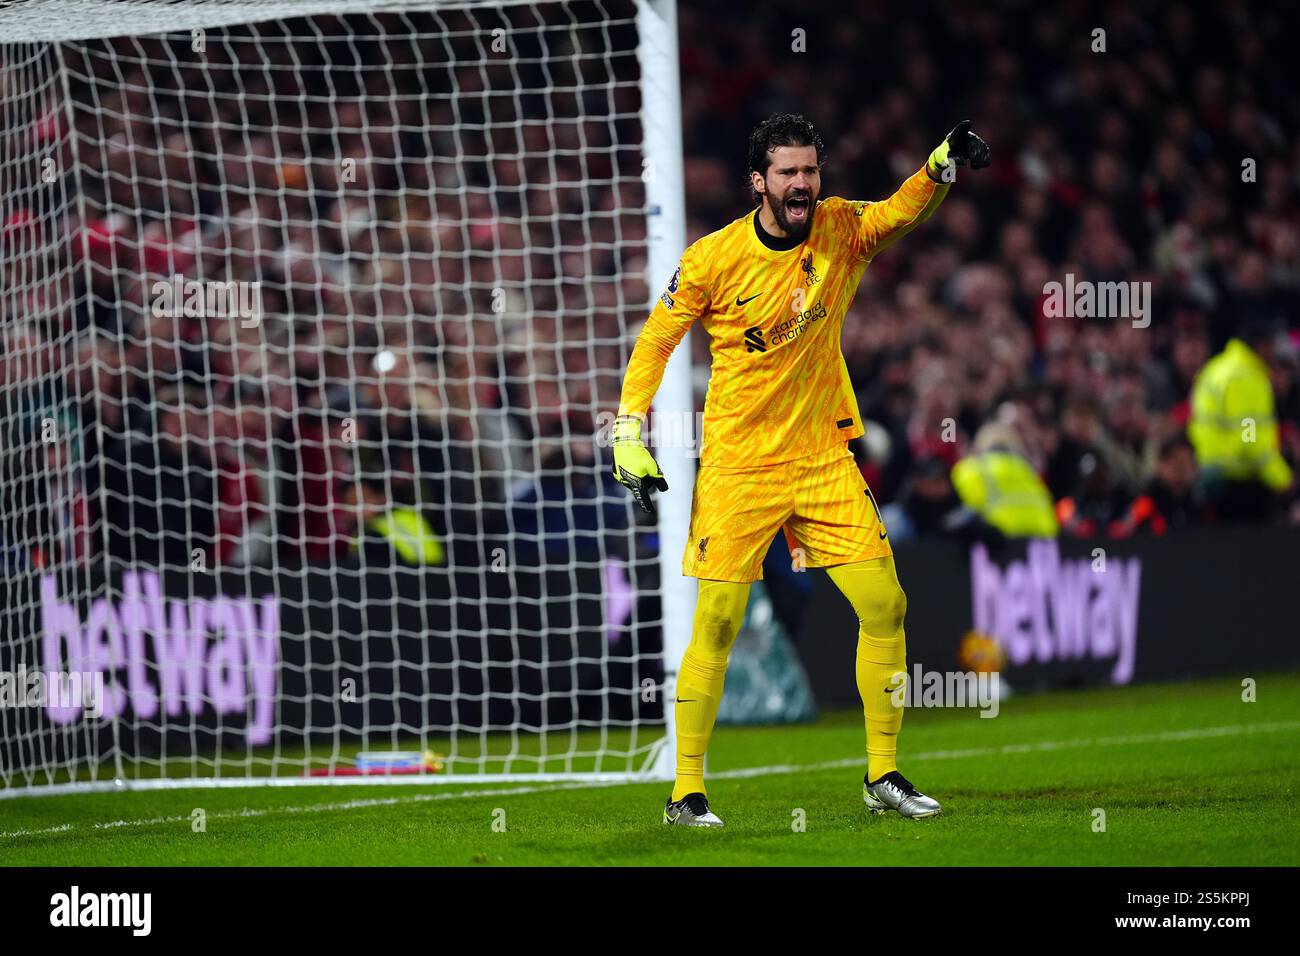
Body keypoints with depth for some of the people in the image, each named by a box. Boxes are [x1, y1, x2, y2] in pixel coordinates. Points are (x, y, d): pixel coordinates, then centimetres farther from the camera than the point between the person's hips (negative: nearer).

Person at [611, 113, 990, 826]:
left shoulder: (840, 230, -2)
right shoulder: (712, 258, -8)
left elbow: (902, 212, -20)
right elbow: (655, 340, 2)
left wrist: (945, 164, -39)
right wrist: (628, 433, -6)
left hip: (824, 458, 3)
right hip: (737, 465, -3)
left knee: (884, 606, -1)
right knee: (717, 624, -7)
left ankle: (883, 775, 13)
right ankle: (686, 792, 3)